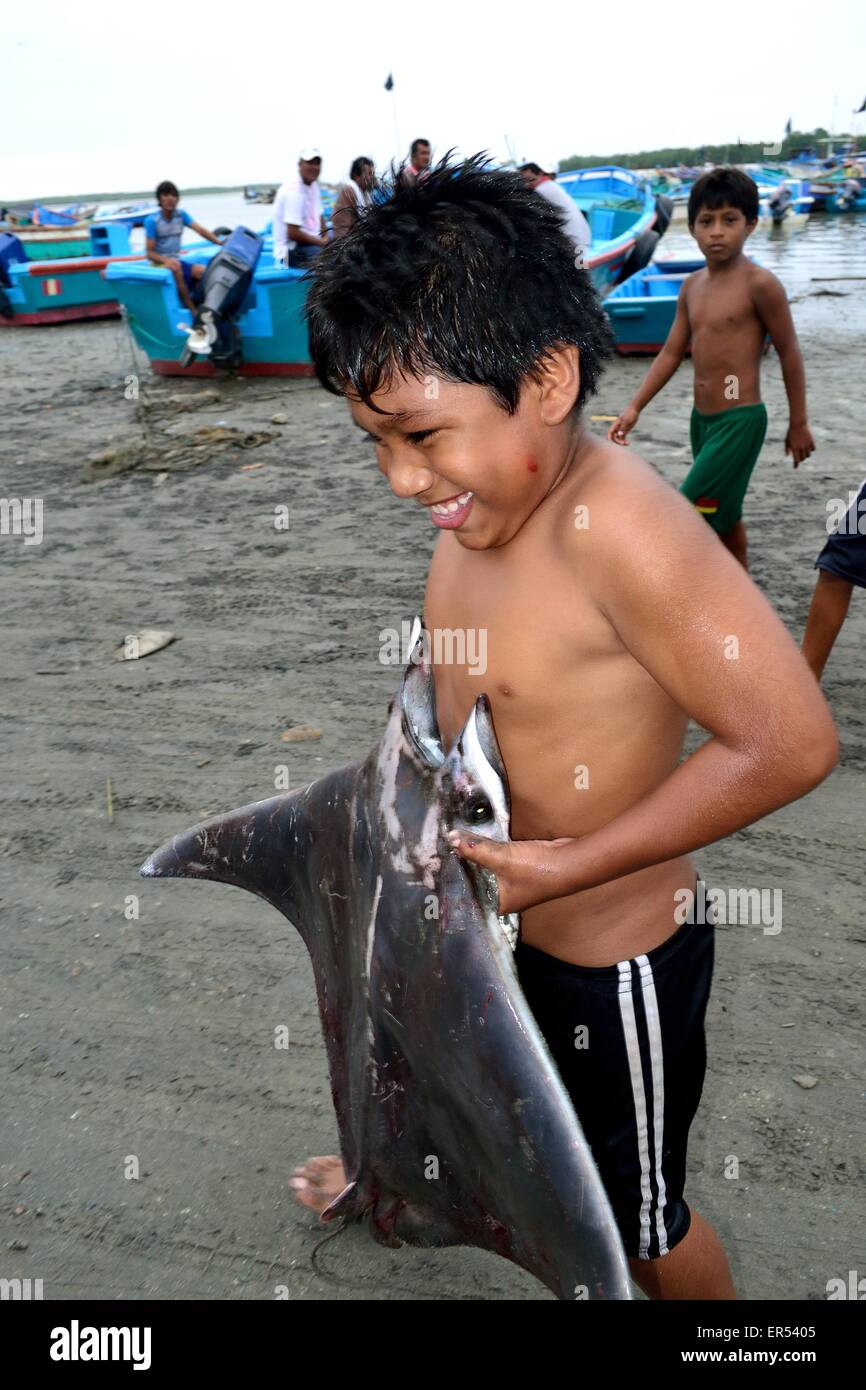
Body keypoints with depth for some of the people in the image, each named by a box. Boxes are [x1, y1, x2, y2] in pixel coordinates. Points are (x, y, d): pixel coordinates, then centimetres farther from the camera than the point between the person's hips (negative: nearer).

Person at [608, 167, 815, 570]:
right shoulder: (692, 286, 7)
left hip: (740, 420, -7)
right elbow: (671, 353, 10)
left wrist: (798, 423, -3)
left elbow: (789, 352, -7)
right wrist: (634, 408, 2)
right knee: (723, 519, 18)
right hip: (701, 418, 8)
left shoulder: (758, 283, -13)